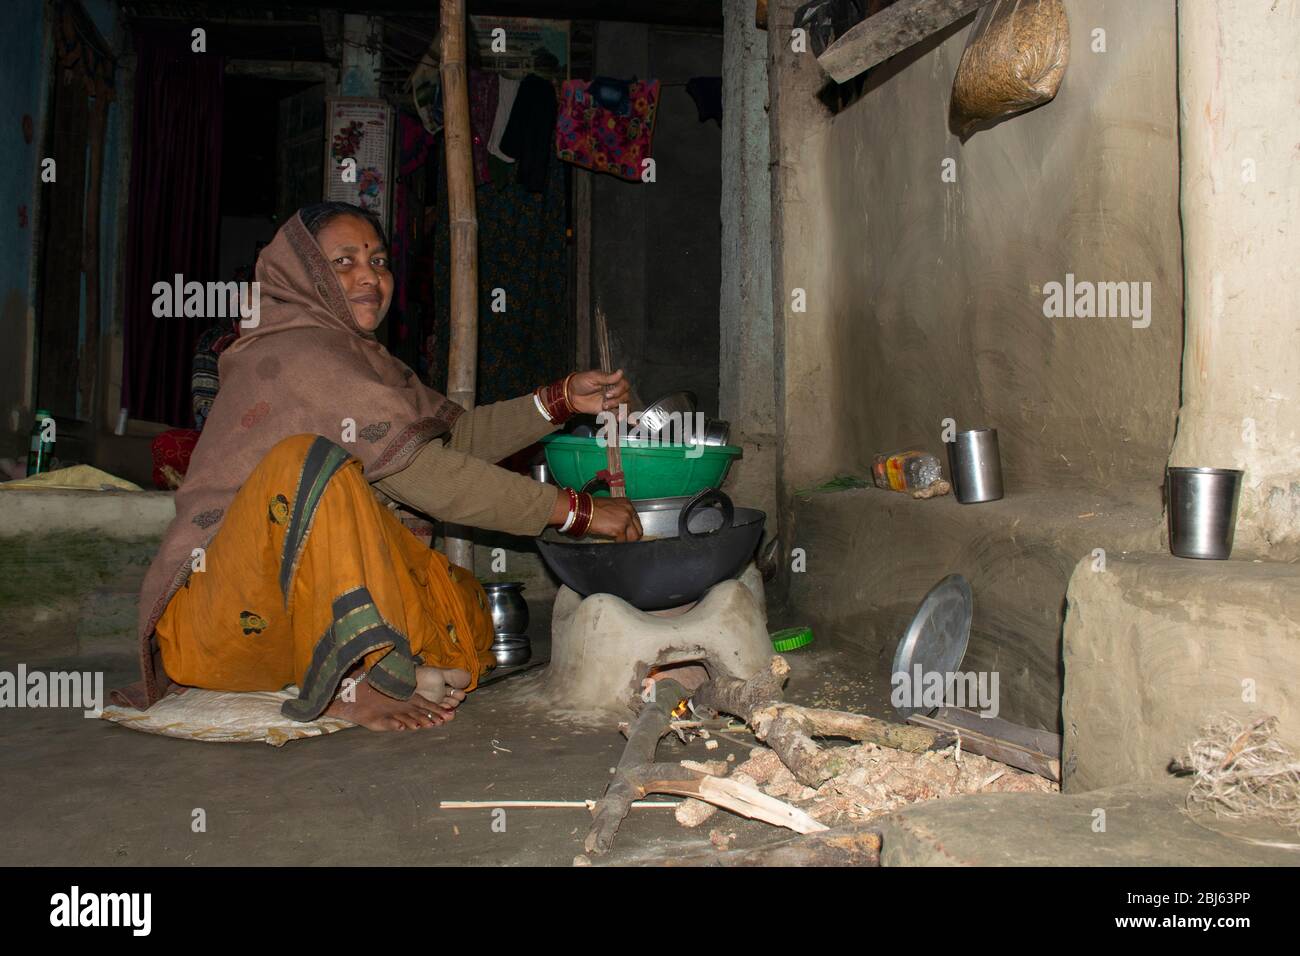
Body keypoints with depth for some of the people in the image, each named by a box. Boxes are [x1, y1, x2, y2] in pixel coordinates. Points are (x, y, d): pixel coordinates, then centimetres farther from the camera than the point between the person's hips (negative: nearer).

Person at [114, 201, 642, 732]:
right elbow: (422, 472, -23)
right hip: (209, 620, -9)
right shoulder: (299, 354, -16)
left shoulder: (357, 355, 12)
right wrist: (577, 510, -22)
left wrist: (561, 399, -2)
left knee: (467, 609, 2)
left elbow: (456, 433, 10)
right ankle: (352, 681, -28)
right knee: (308, 459, -32)